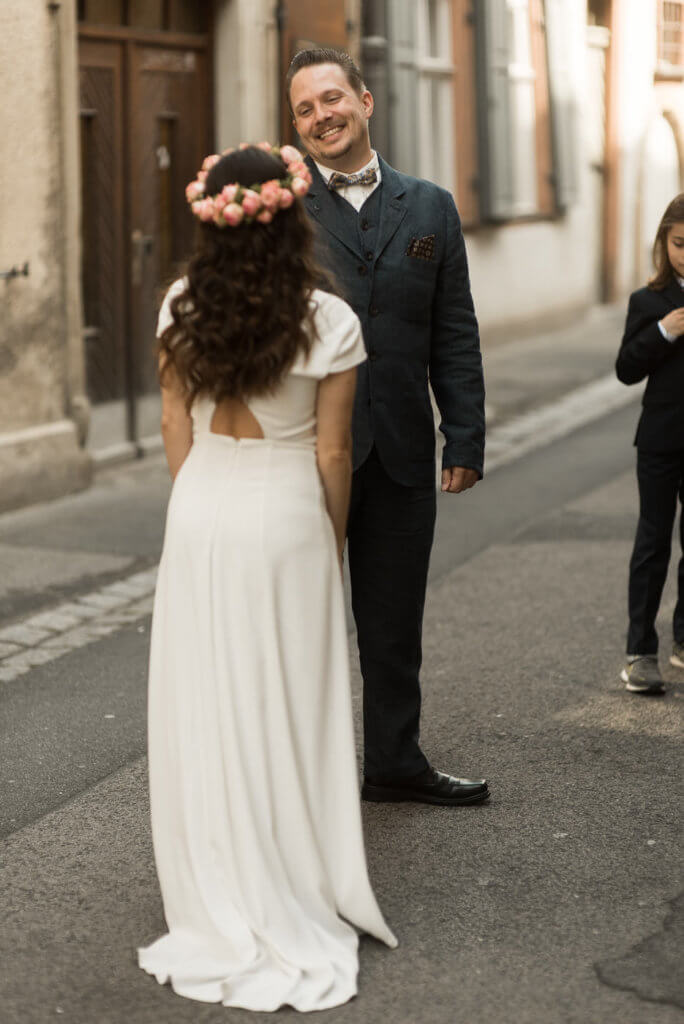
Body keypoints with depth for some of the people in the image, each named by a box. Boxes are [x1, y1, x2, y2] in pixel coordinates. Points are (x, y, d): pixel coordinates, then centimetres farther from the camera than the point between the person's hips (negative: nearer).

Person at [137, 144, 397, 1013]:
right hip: (286, 518, -3)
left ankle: (217, 900, 21)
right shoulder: (329, 323, -13)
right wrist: (332, 542, 6)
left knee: (203, 708, 11)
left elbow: (175, 428, 4)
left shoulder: (182, 310, -4)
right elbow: (332, 455, -8)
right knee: (286, 712, 7)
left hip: (200, 514, 3)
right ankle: (293, 901, 16)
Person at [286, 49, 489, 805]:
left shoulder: (430, 209, 9)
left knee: (394, 622, 14)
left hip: (401, 455, 3)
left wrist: (465, 441, 3)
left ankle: (394, 763, 28)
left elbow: (455, 337, 8)